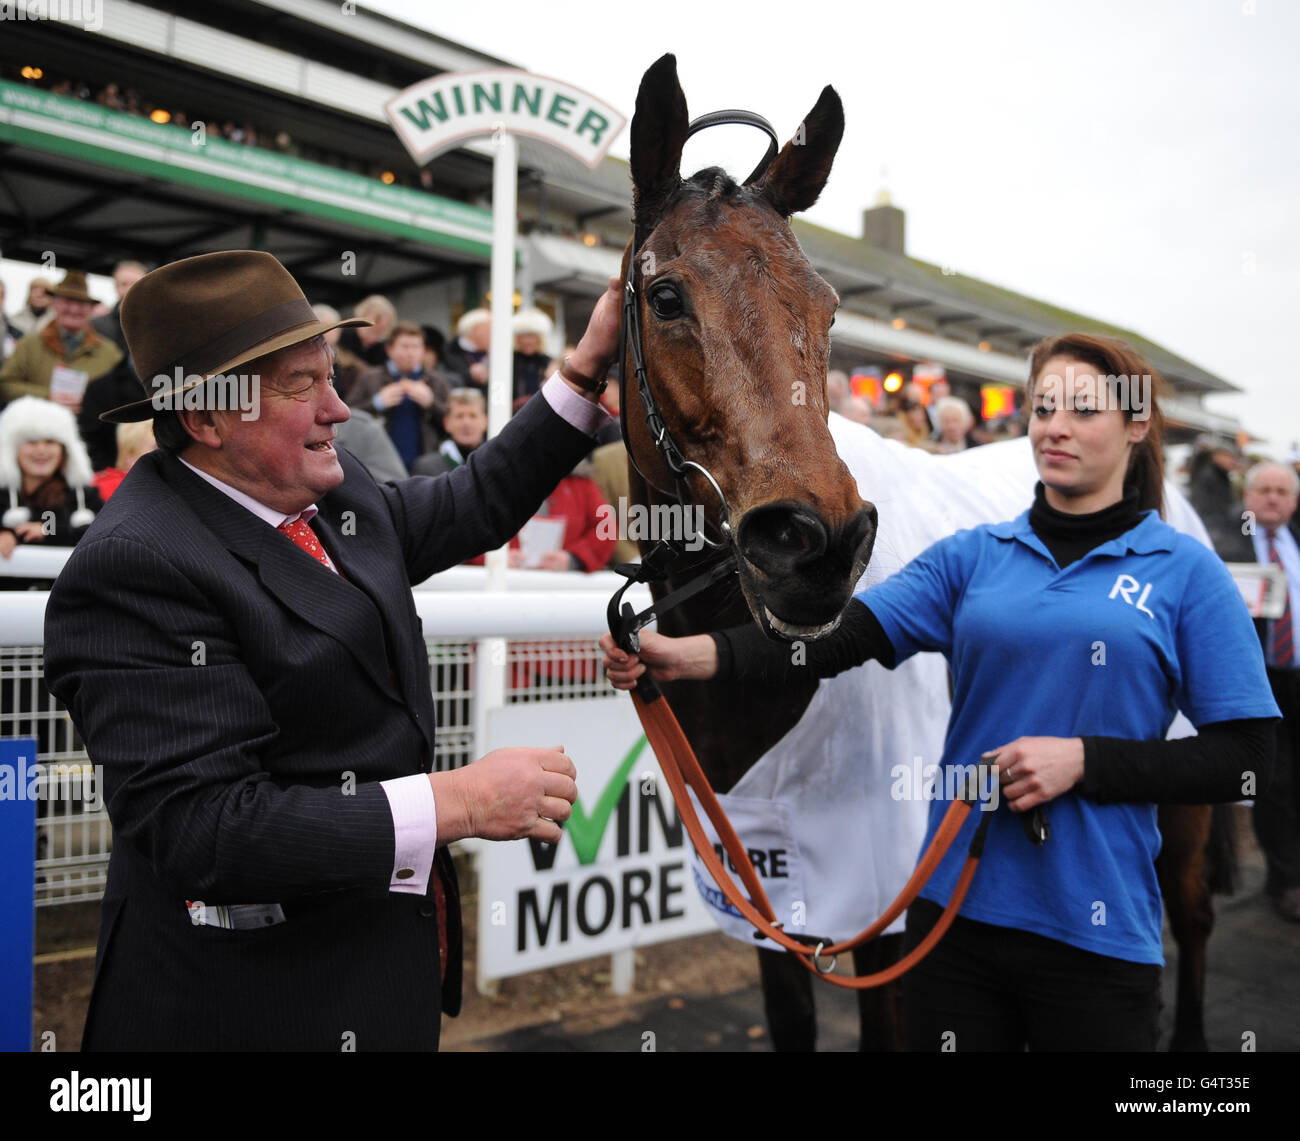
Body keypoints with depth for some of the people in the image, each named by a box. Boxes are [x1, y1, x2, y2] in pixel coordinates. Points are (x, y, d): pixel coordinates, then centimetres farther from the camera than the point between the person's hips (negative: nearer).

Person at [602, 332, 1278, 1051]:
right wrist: (687, 655, -23)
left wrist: (1083, 761, -18)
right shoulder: (973, 556, 4)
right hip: (957, 907, 2)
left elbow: (1242, 758, -5)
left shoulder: (1186, 571, -3)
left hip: (1097, 930, -2)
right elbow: (838, 636, -9)